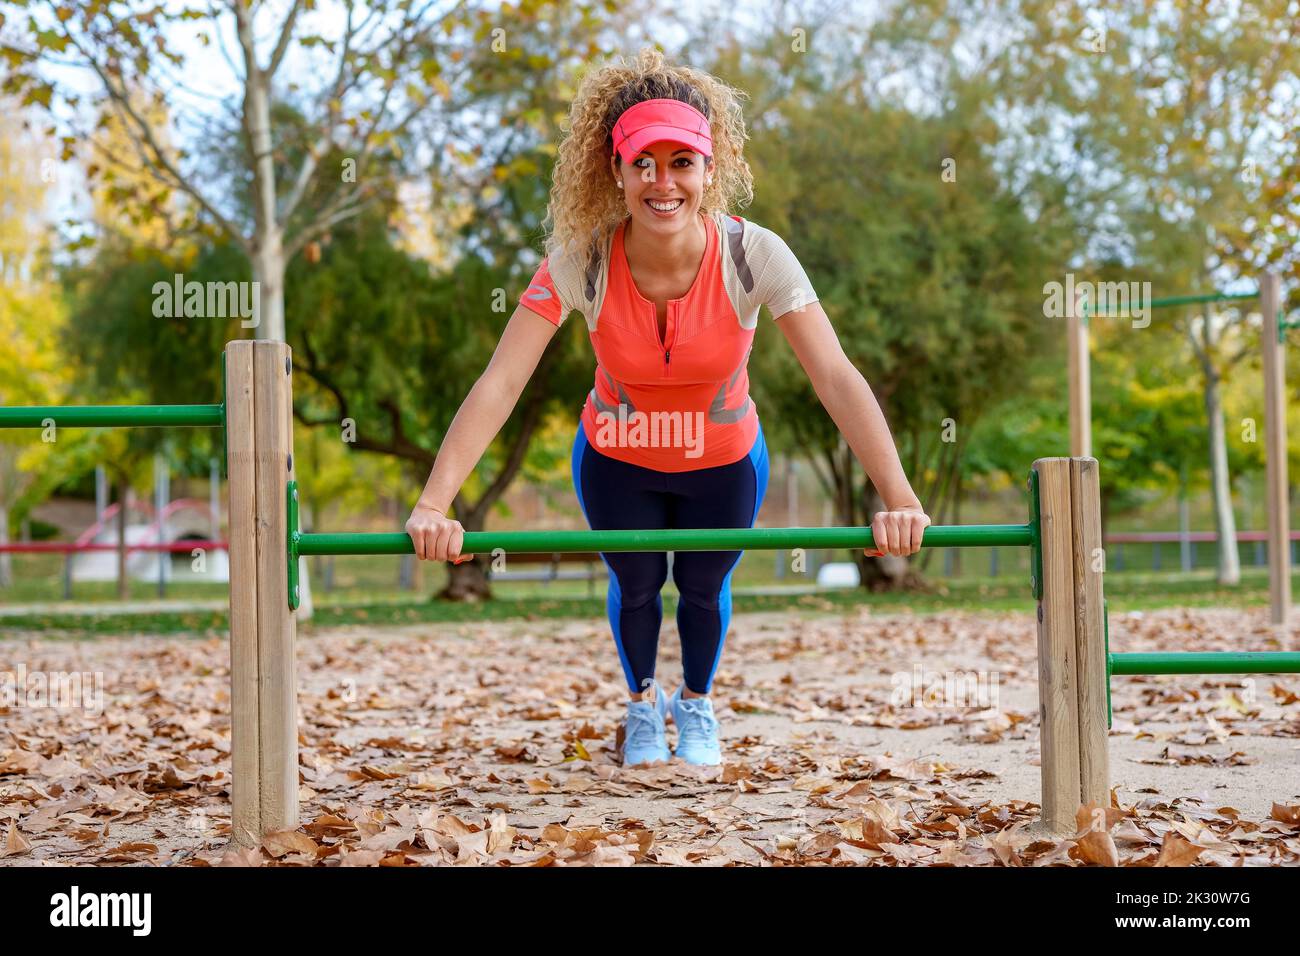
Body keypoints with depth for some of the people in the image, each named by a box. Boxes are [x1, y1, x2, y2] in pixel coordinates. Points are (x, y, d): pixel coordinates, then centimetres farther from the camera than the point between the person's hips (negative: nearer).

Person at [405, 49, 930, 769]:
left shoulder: (753, 256, -31)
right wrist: (434, 505, -46)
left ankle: (696, 705, 52)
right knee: (635, 586, 18)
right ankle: (642, 706, 52)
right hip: (616, 460, 0)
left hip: (724, 462, 0)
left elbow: (837, 378, -35)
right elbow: (500, 382, -35)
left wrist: (899, 499, -45)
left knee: (704, 589, 19)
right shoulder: (580, 261, -30)